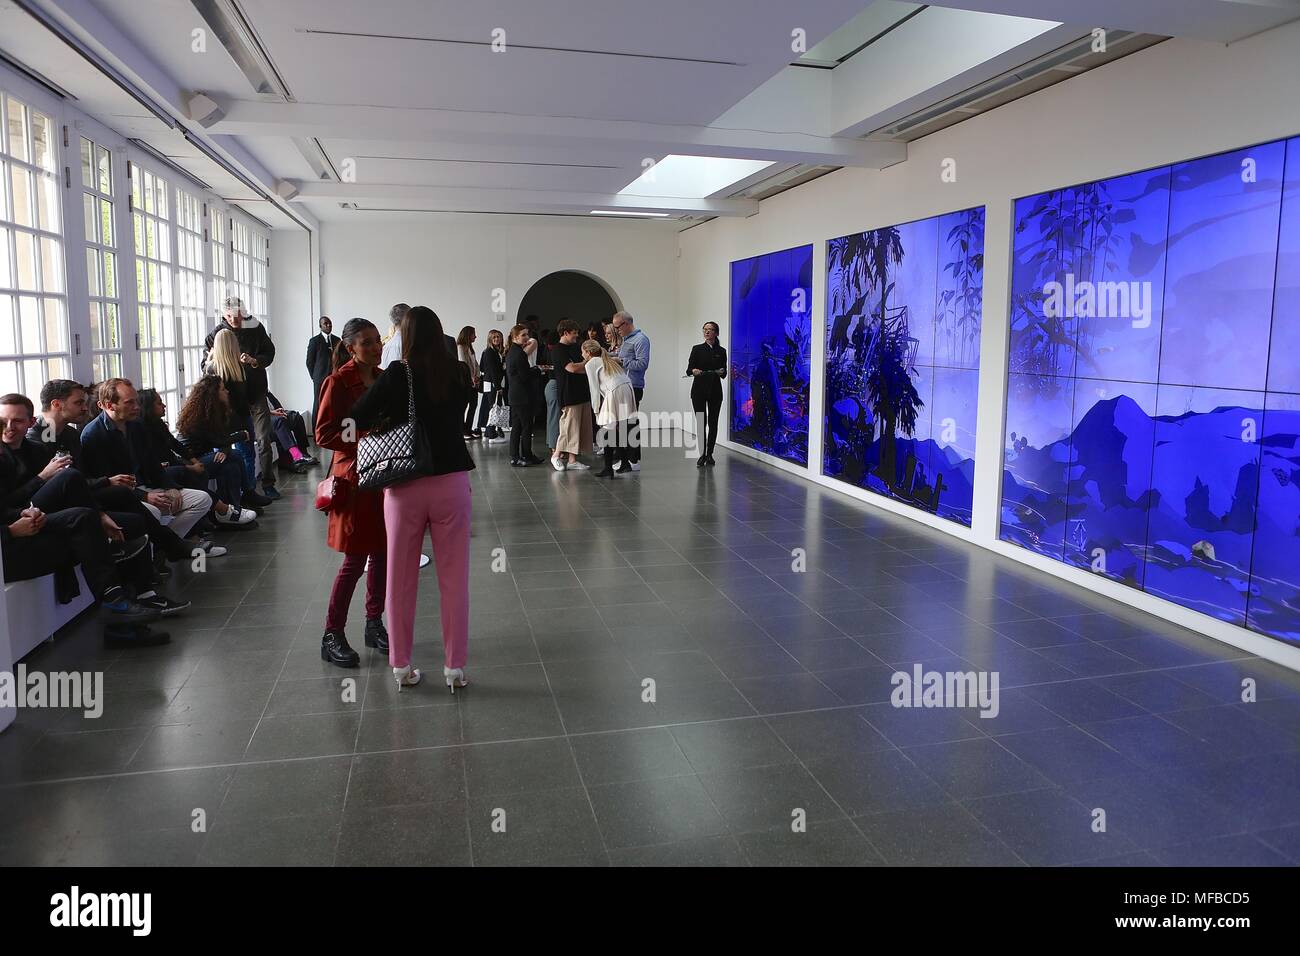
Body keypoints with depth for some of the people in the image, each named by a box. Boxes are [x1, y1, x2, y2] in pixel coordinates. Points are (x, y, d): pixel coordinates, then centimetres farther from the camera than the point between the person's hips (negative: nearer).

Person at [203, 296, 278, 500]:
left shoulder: (256, 328, 1)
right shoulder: (218, 332, 0)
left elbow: (269, 353, 6)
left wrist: (255, 360, -14)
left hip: (256, 393, 0)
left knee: (264, 440, -2)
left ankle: (267, 483, 4)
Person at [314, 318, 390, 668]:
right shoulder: (338, 382, -10)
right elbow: (323, 435, -13)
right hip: (355, 477, -6)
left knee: (381, 553, 11)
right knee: (355, 560, -3)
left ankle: (374, 624, 24)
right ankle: (332, 636, 9)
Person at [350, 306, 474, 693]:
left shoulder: (396, 375, -8)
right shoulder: (459, 375, 0)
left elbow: (357, 419, -9)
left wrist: (389, 414, 9)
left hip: (405, 486, -1)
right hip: (452, 482, 1)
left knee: (401, 578, 12)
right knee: (454, 578, 9)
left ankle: (401, 665, 21)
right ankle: (455, 666, 14)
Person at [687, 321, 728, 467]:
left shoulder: (721, 351, 8)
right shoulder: (697, 349, 3)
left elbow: (724, 374, 8)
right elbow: (688, 370, -3)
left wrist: (722, 372, -14)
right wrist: (693, 371, -25)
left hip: (715, 390, 2)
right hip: (699, 390, -2)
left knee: (713, 423, 3)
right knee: (700, 422, -7)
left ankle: (709, 454, 12)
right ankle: (702, 454, 1)